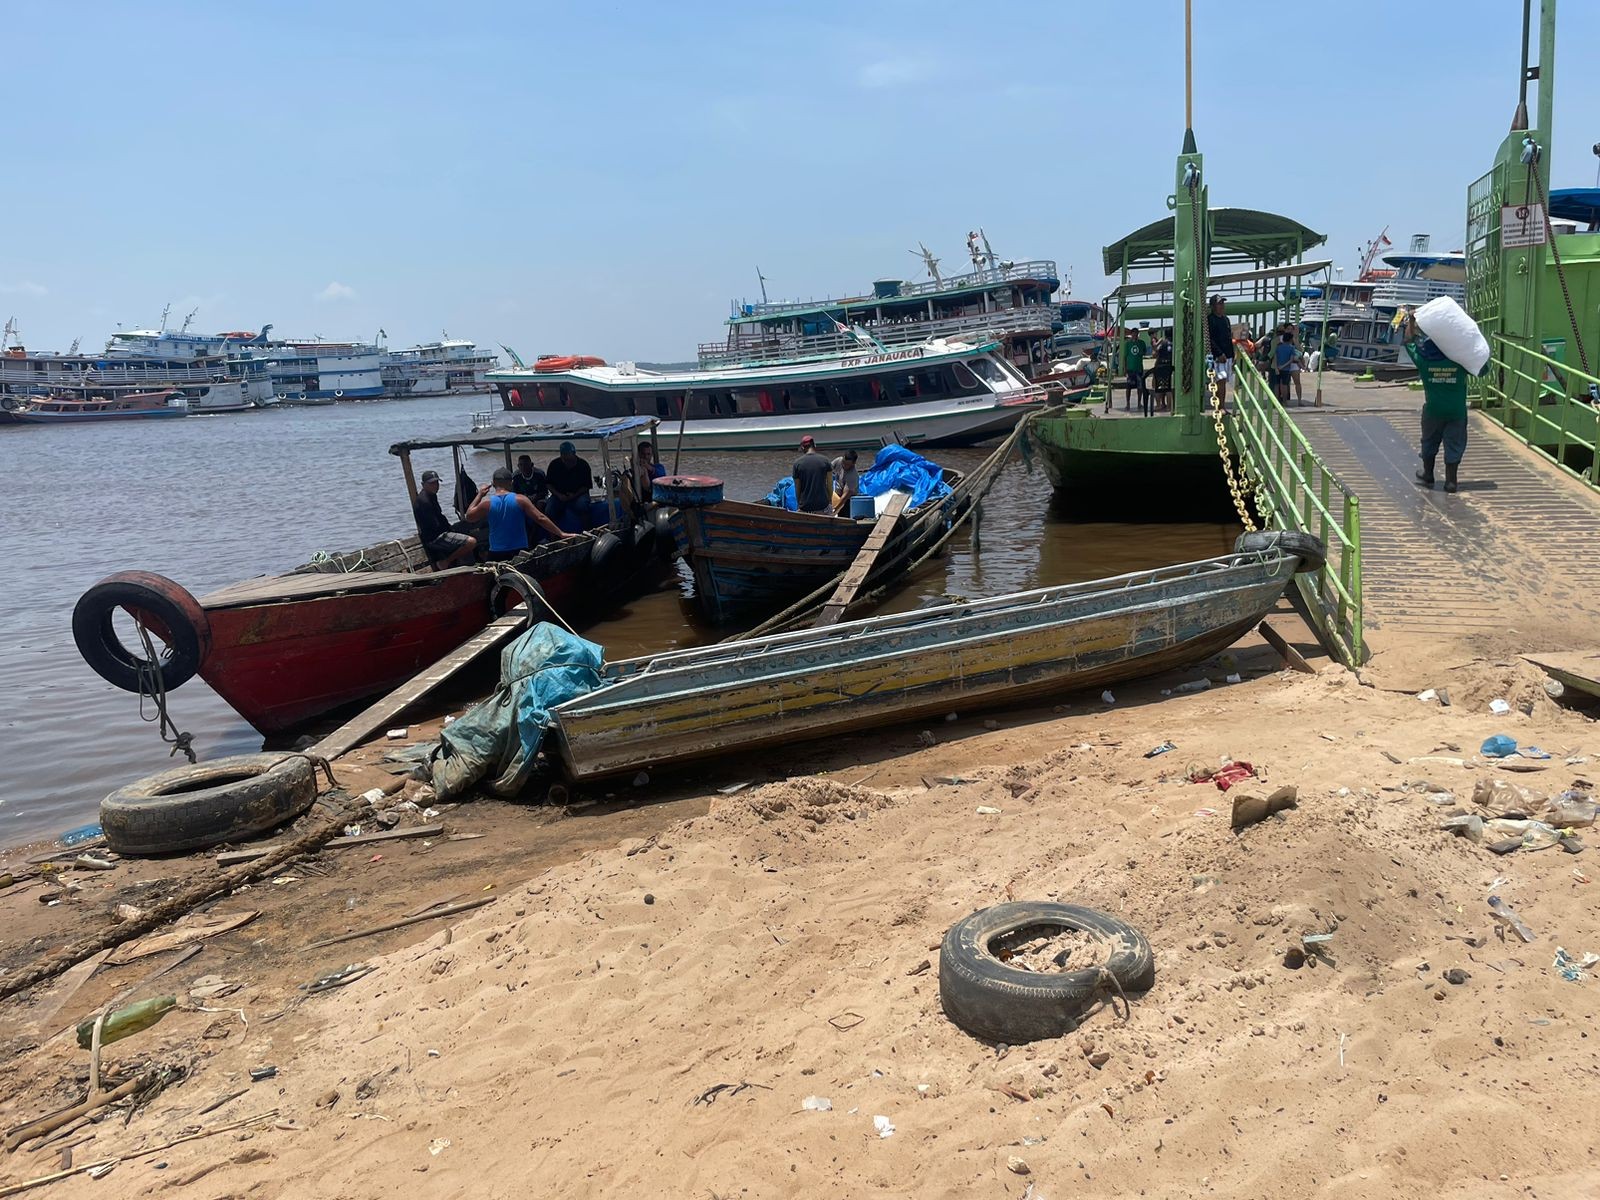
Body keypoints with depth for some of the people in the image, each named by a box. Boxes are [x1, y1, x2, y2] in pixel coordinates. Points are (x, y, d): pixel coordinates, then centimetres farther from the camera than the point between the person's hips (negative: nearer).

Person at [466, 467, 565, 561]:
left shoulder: (487, 503, -3)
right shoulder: (520, 500, -6)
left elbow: (469, 516, 15)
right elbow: (540, 519, -8)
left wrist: (480, 495, 22)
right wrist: (561, 534, -4)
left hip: (496, 554, 0)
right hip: (520, 551, 0)